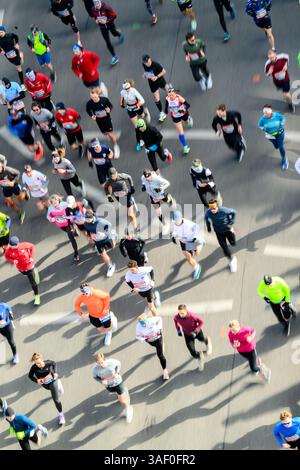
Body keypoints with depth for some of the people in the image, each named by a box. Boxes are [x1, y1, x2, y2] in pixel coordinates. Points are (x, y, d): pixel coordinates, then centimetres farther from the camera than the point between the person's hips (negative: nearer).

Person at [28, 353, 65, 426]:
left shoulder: (48, 363, -30)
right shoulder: (34, 368, -30)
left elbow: (54, 364, -6)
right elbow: (30, 376, -12)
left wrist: (55, 372, -20)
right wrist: (36, 380, -30)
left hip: (52, 381, -3)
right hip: (44, 384, 3)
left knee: (56, 399, -6)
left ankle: (61, 415, 13)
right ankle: (58, 384, 71)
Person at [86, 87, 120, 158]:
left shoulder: (104, 99, -27)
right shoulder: (89, 103, -24)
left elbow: (110, 105, -7)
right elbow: (88, 110, -2)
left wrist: (109, 109, -29)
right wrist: (91, 116, -19)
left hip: (107, 118, -2)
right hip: (98, 120, 2)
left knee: (110, 134, 3)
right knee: (105, 133, 20)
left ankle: (116, 147, 27)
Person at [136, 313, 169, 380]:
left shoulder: (151, 320, -33)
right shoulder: (138, 327, -29)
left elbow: (159, 319, -13)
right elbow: (137, 336, -13)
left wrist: (159, 328, -18)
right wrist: (143, 339, -30)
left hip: (158, 337, -3)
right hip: (150, 341, 3)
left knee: (160, 355, -6)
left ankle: (165, 370, 9)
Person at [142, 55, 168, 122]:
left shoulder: (156, 64, -33)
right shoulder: (144, 65, -17)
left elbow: (164, 71, -22)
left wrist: (157, 77, -34)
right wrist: (145, 75, -13)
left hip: (160, 80, -2)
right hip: (152, 83, 2)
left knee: (167, 89, 31)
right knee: (157, 100, 1)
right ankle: (162, 114, 17)